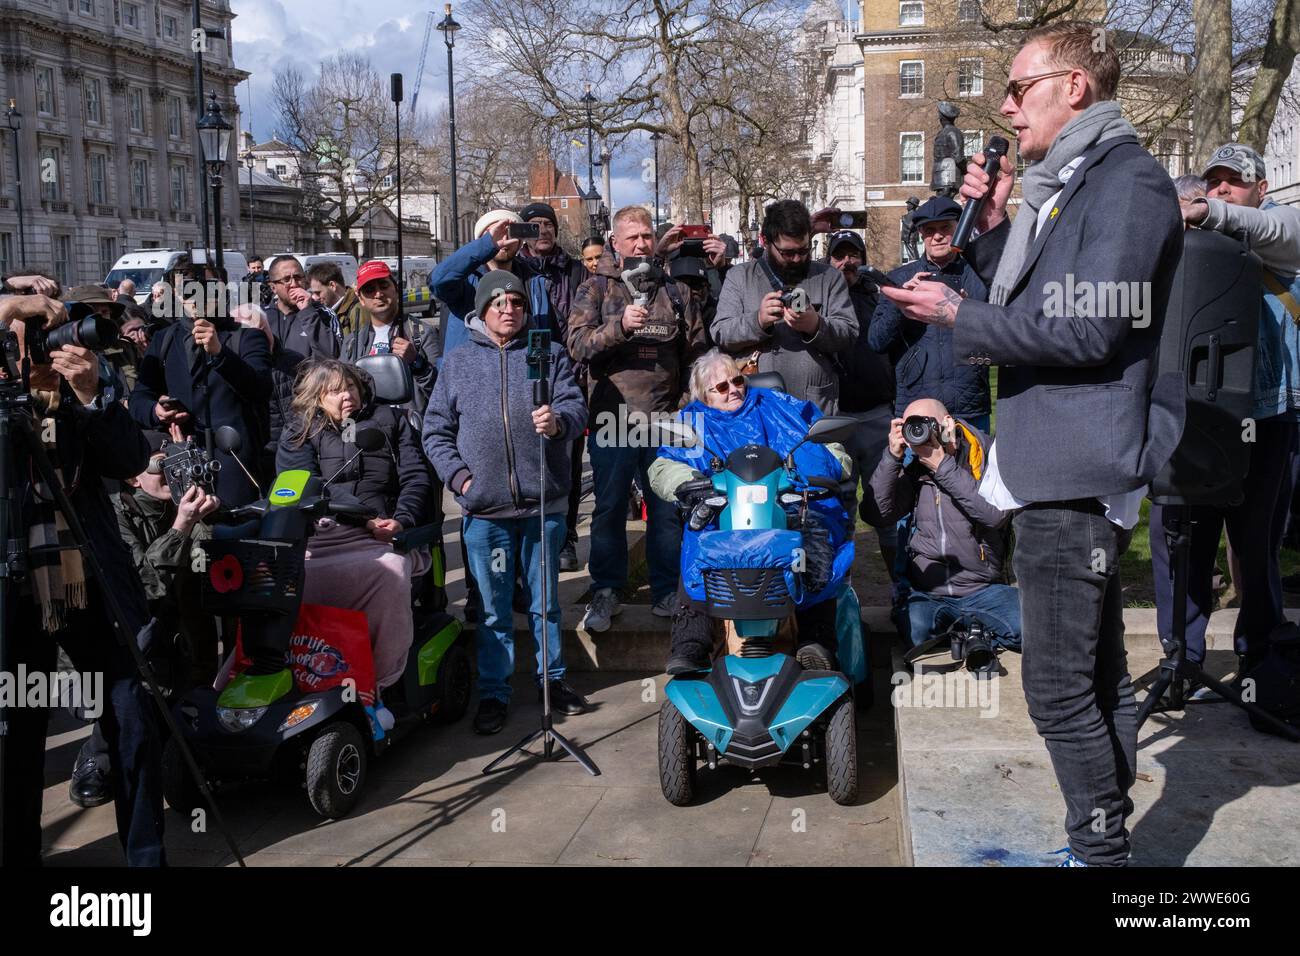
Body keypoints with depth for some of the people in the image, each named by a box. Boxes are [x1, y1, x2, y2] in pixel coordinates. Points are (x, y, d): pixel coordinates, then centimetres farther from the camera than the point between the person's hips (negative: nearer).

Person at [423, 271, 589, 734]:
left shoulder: (549, 353, 7)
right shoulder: (457, 361, 9)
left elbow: (576, 405, -4)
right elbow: (436, 430, 8)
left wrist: (559, 421, -27)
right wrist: (459, 475, -5)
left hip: (544, 504, 0)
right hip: (484, 507, 0)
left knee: (545, 600, 13)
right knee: (493, 607, 8)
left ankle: (552, 678, 28)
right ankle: (493, 692, 20)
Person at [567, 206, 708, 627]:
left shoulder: (676, 290, 11)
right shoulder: (596, 288, 4)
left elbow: (696, 352, 12)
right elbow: (577, 344, -9)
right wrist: (620, 325, -23)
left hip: (667, 419, 2)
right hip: (613, 416, -2)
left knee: (668, 509, 9)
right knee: (609, 508, 7)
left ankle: (667, 591, 22)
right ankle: (606, 592, 20)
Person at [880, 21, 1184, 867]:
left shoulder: (1128, 181, -11)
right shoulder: (1067, 187, 19)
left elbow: (1088, 329, -21)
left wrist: (958, 316, -13)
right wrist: (995, 225, 7)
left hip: (1078, 470, -10)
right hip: (1058, 466, 10)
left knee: (1061, 688, -7)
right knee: (1098, 673, 16)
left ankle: (1101, 849, 6)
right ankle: (1107, 839, 28)